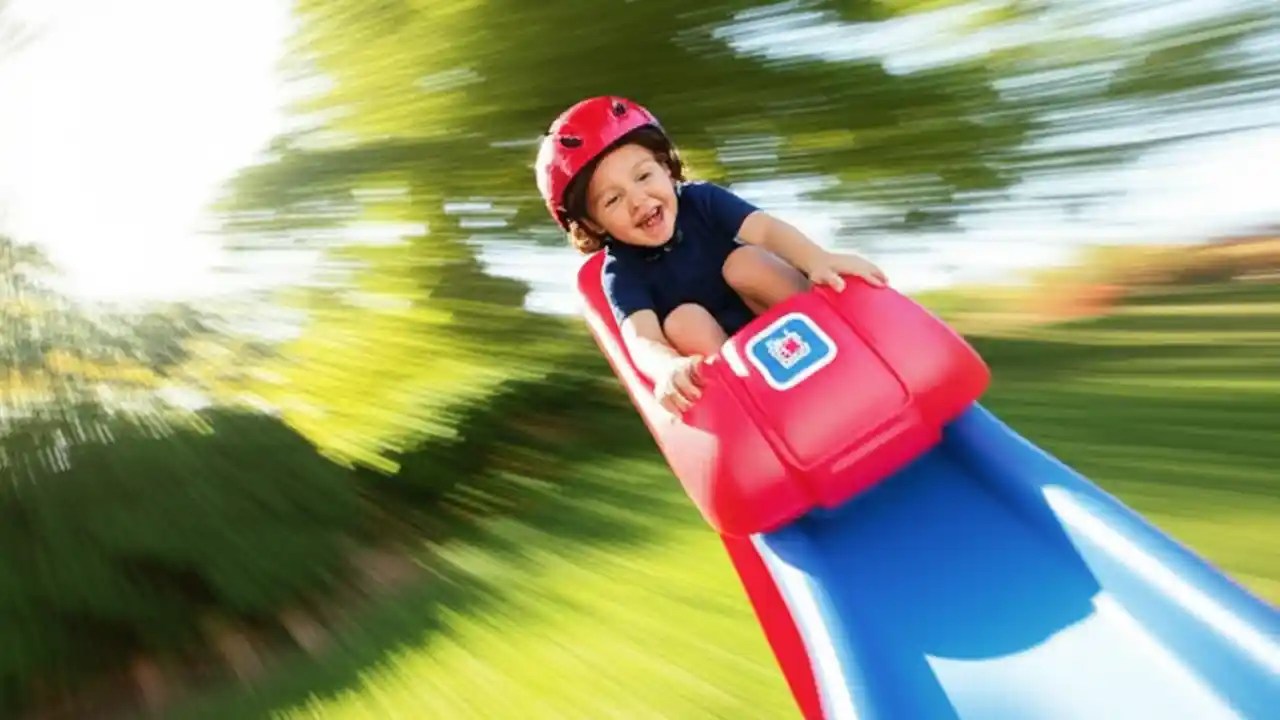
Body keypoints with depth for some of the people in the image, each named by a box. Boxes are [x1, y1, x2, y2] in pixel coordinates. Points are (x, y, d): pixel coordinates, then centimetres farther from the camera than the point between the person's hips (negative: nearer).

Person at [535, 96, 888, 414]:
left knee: (743, 262, -26)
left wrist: (818, 260, -48)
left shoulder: (701, 200, -12)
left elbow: (765, 229, -27)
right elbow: (642, 338, -32)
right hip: (715, 354, 0)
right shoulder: (622, 272, -15)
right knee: (682, 320, -30)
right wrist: (669, 369, -57)